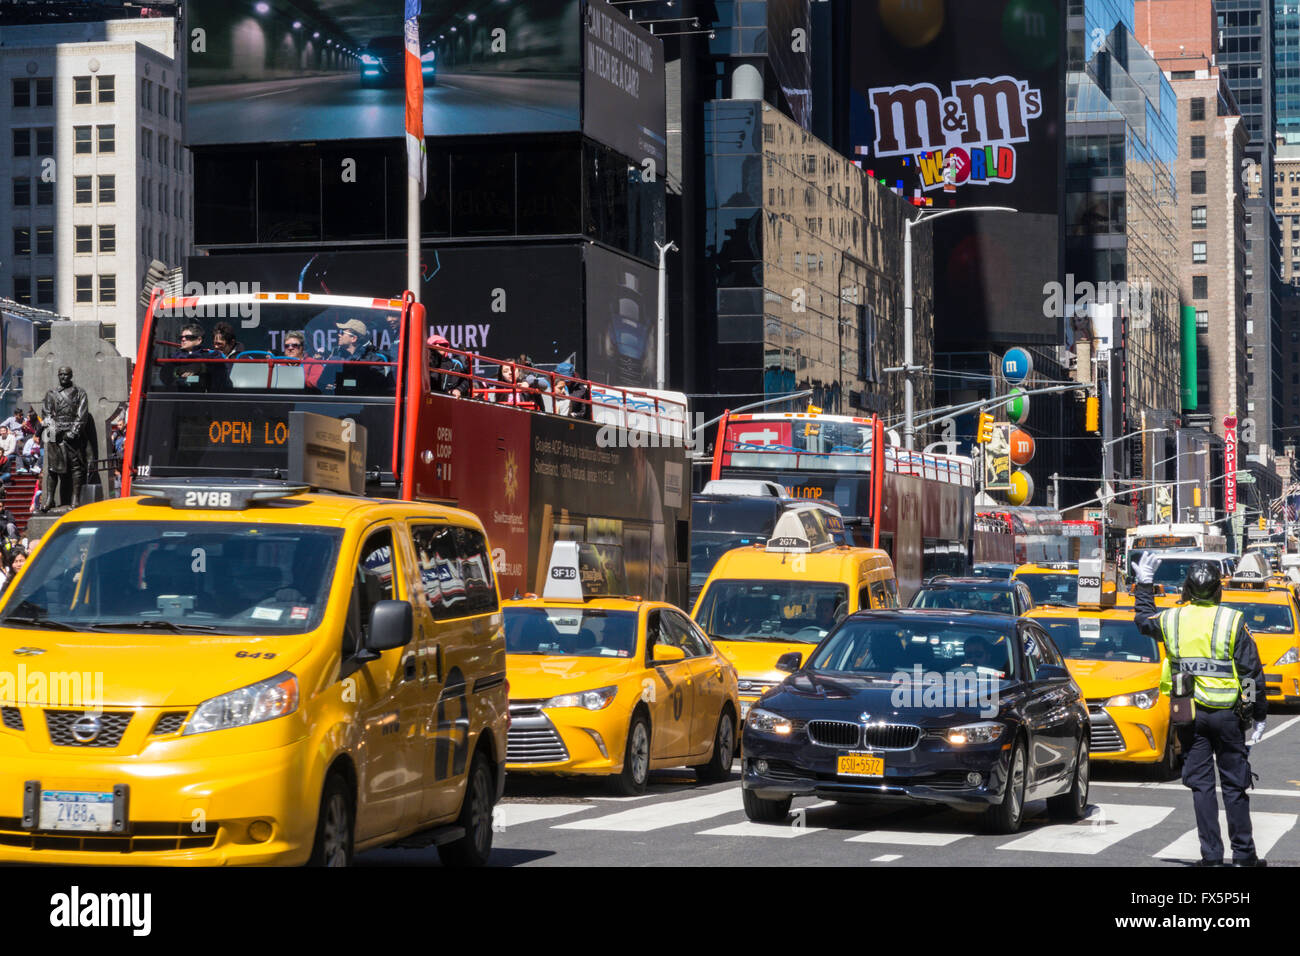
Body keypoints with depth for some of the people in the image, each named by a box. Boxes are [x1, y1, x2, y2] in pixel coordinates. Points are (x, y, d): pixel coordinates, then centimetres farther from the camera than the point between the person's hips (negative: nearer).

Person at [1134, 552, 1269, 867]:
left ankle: (1211, 854, 3)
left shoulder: (1171, 620, 1)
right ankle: (1243, 854, 9)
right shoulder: (1233, 621, -7)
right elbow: (1252, 672, -6)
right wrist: (1258, 715, 1)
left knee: (1201, 784, 6)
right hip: (1227, 714, -2)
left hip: (1190, 715, 2)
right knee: (1234, 785, 6)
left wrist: (1143, 584, 38)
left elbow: (1143, 620, 25)